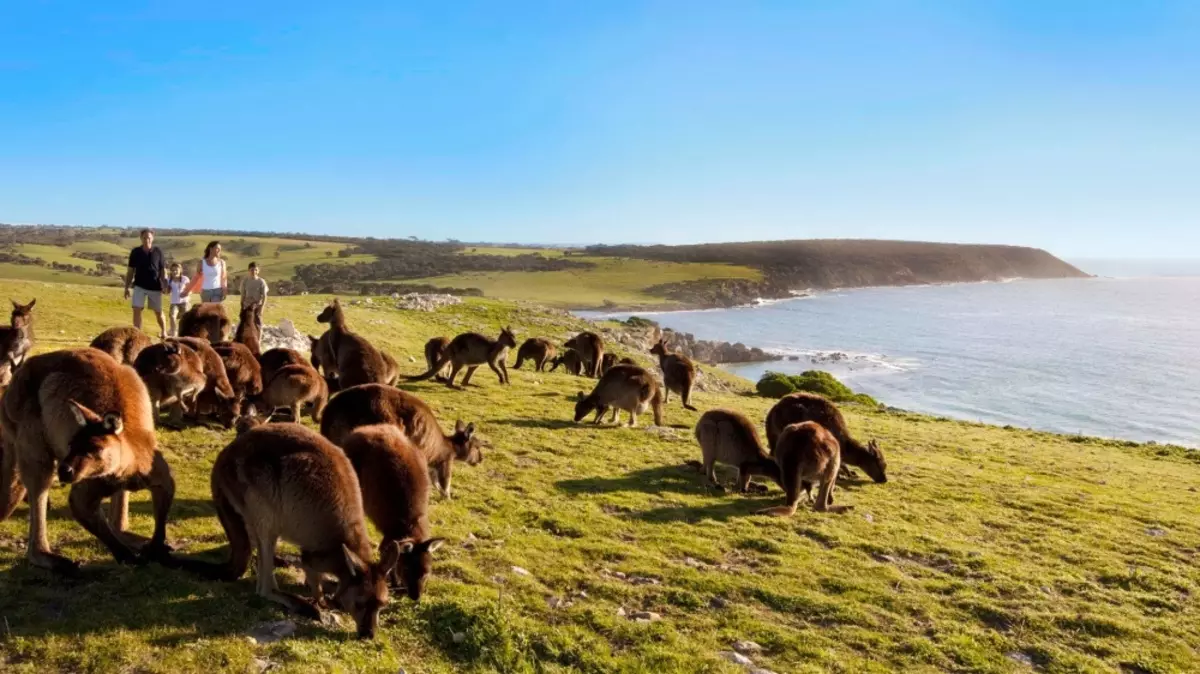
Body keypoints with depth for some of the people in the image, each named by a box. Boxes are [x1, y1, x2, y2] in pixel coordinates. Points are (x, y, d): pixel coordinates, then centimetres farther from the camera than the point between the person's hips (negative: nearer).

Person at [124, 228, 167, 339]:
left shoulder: (158, 251, -5)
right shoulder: (135, 252, -1)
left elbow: (163, 269, -1)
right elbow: (130, 270, 5)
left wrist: (165, 284, -13)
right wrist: (126, 287, 3)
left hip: (155, 287, -1)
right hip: (139, 286, 1)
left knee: (158, 312, 11)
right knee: (137, 310, -9)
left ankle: (163, 332, 31)